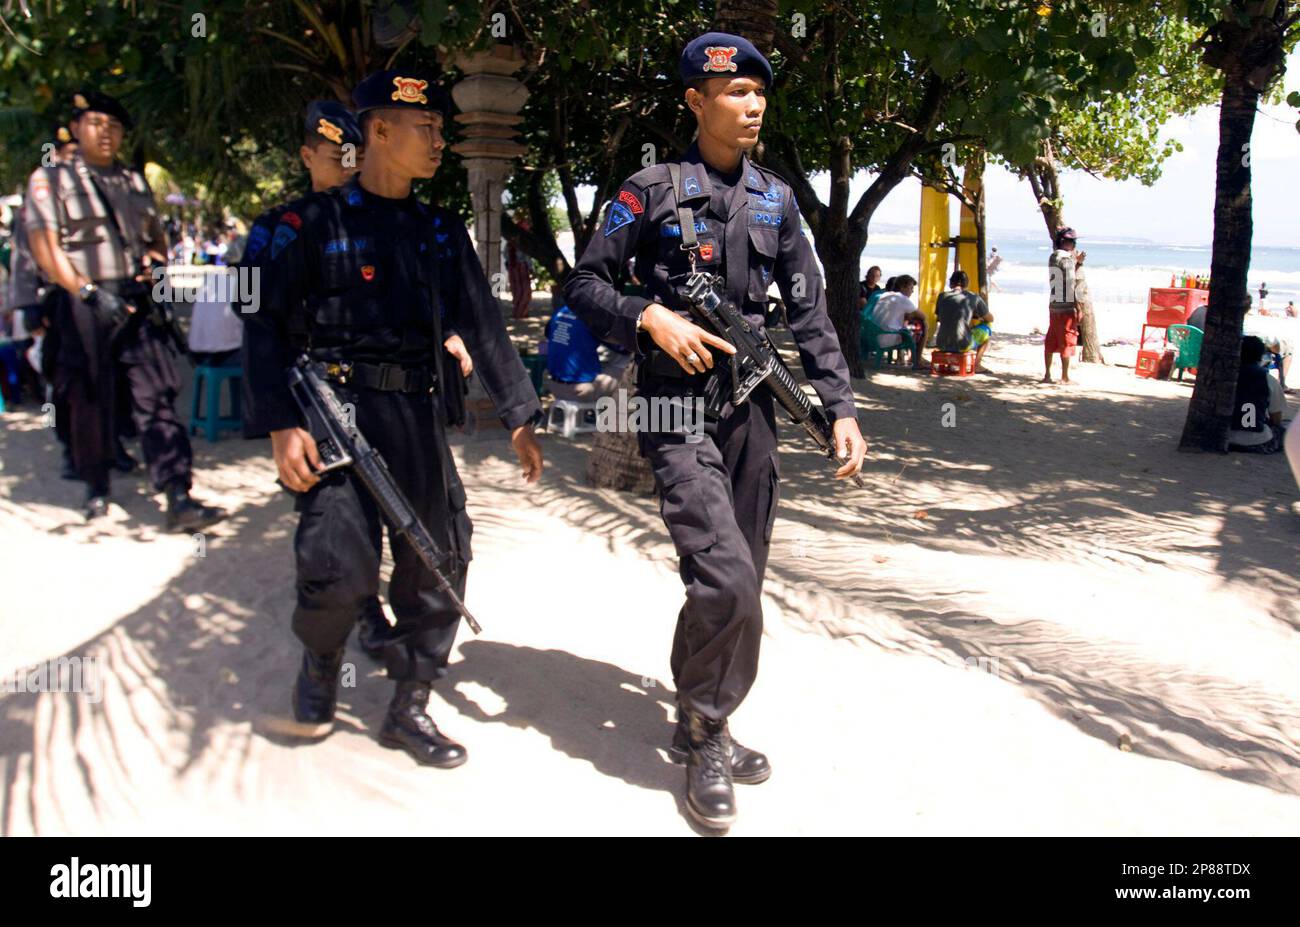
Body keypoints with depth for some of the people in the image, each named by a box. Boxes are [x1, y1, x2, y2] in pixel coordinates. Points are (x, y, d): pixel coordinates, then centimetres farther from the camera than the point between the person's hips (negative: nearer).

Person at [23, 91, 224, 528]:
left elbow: (157, 236, 24)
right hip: (84, 308, -3)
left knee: (157, 399, -7)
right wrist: (89, 292, -18)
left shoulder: (135, 183, 18)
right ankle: (97, 488, 27)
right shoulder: (49, 180, 3)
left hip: (138, 305, 3)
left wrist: (157, 262, 0)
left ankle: (179, 497, -13)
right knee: (89, 403, 7)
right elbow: (45, 249, -6)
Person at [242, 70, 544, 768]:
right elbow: (265, 323, -3)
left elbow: (482, 324, 12)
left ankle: (408, 708, 19)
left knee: (439, 558, 3)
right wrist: (282, 425, -13)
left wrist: (520, 416, 6)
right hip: (337, 406, -5)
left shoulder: (441, 230, 13)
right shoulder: (315, 223, -1)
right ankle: (320, 665, 21)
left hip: (418, 414, 5)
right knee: (341, 564, -13)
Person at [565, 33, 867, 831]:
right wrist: (650, 316, -16)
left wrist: (842, 408, 4)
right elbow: (585, 283, 1)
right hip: (677, 407, -5)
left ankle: (706, 729, 28)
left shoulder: (776, 199, 11)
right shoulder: (653, 191, -2)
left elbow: (810, 313, 11)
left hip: (752, 406, 5)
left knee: (744, 582, 9)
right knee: (724, 578, -17)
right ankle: (704, 739, 6)